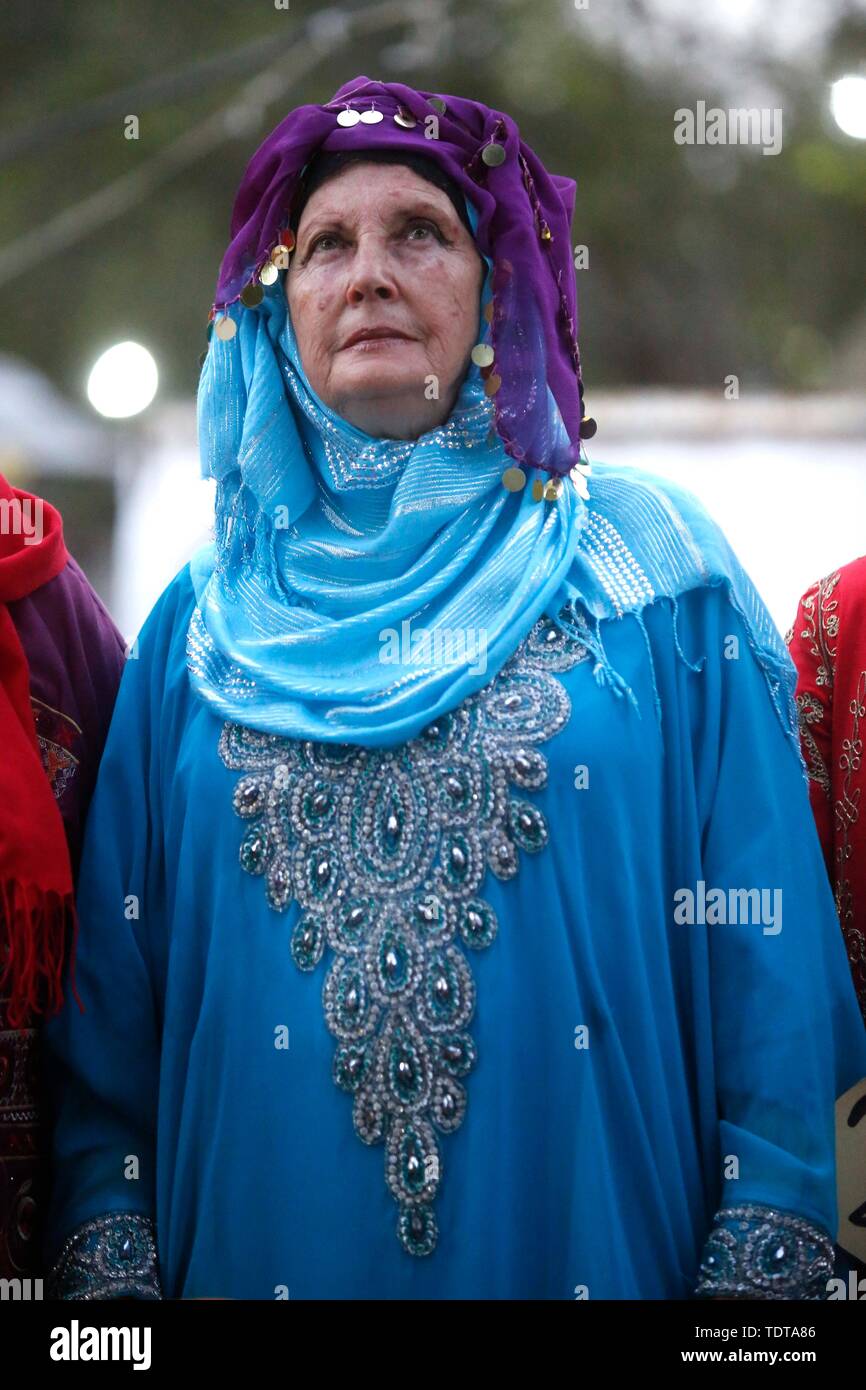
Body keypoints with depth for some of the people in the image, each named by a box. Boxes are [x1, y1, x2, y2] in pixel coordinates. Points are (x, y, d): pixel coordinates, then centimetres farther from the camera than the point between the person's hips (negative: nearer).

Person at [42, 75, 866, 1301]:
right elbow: (112, 989, 6)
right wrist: (111, 1267, -4)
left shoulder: (650, 574, 1)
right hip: (254, 1249, 2)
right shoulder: (203, 620, 8)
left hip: (593, 1245, -2)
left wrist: (757, 1268, -12)